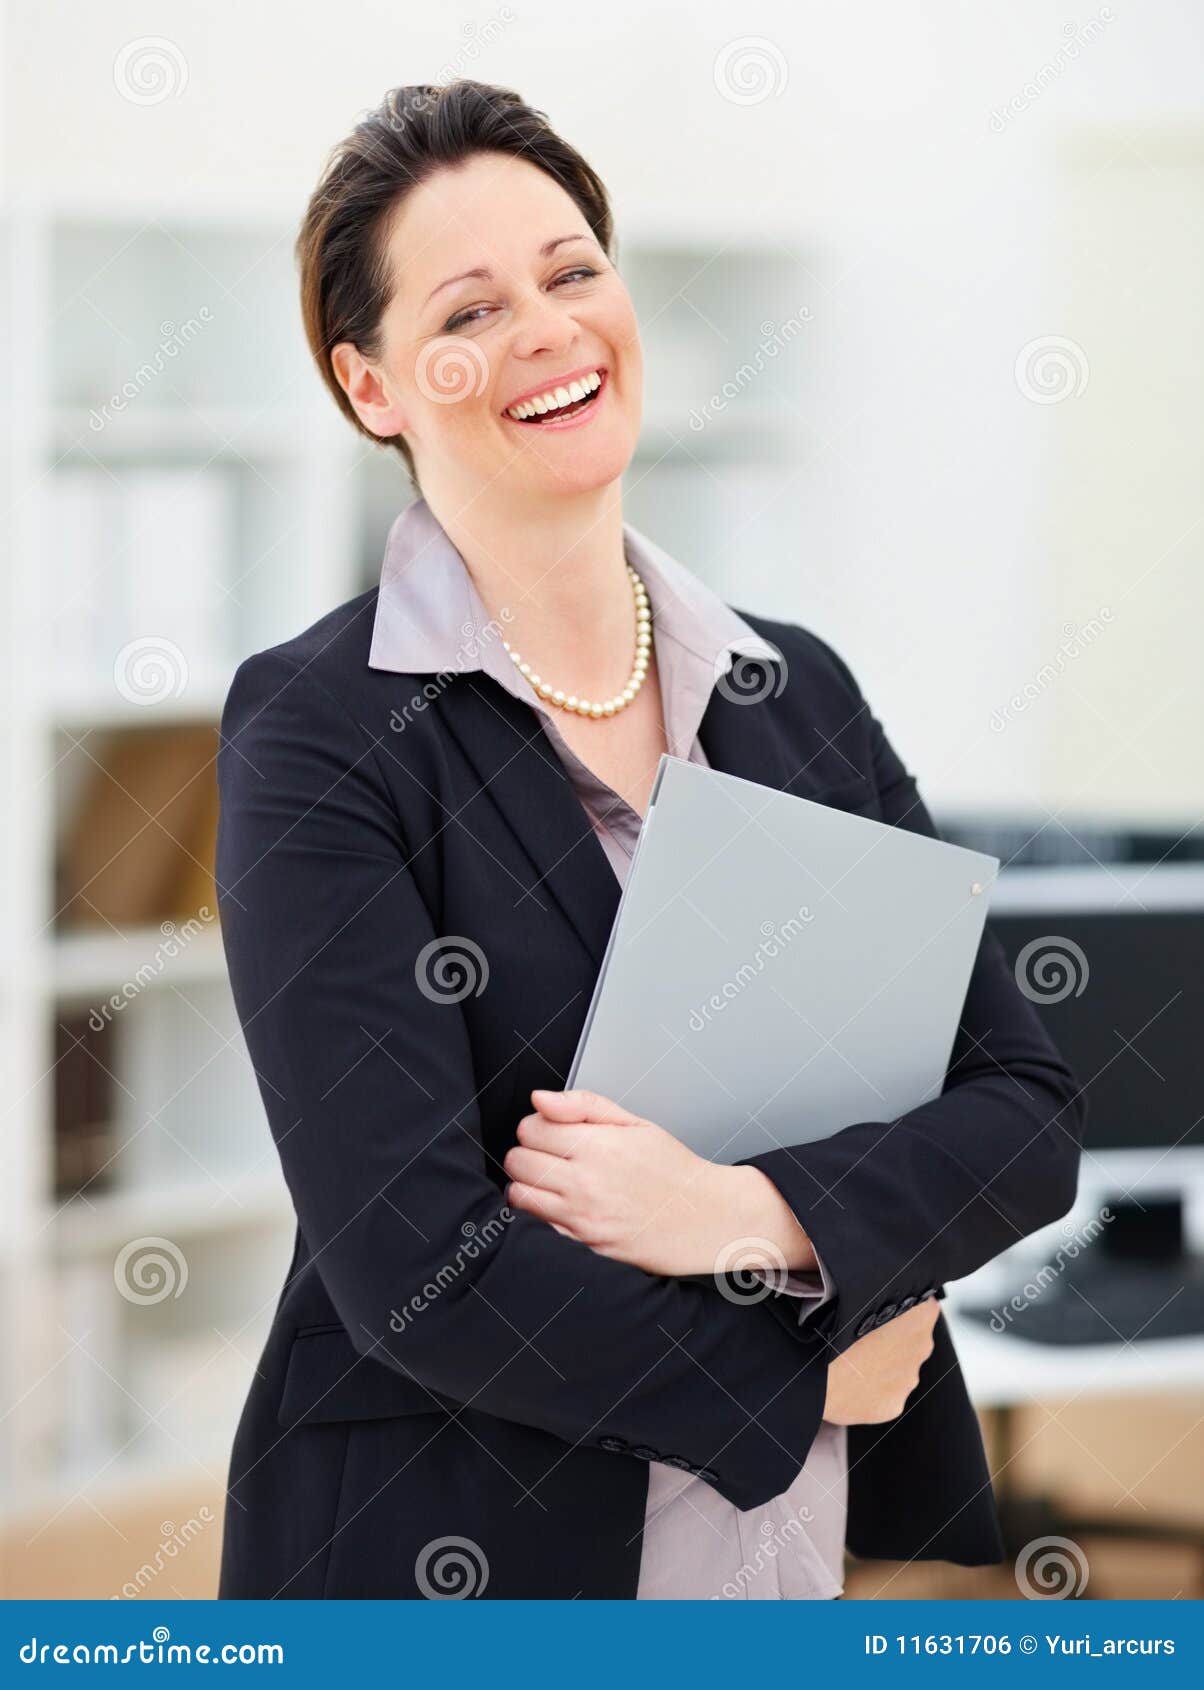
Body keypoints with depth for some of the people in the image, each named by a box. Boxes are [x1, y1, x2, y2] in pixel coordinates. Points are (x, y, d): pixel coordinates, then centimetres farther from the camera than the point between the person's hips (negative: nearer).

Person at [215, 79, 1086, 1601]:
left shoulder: (799, 691, 5)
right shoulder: (317, 735, -12)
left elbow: (1027, 1115, 0)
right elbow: (421, 1274, -19)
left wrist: (739, 1213, -16)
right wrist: (809, 1372, -9)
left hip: (808, 1543, 5)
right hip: (456, 1560, -5)